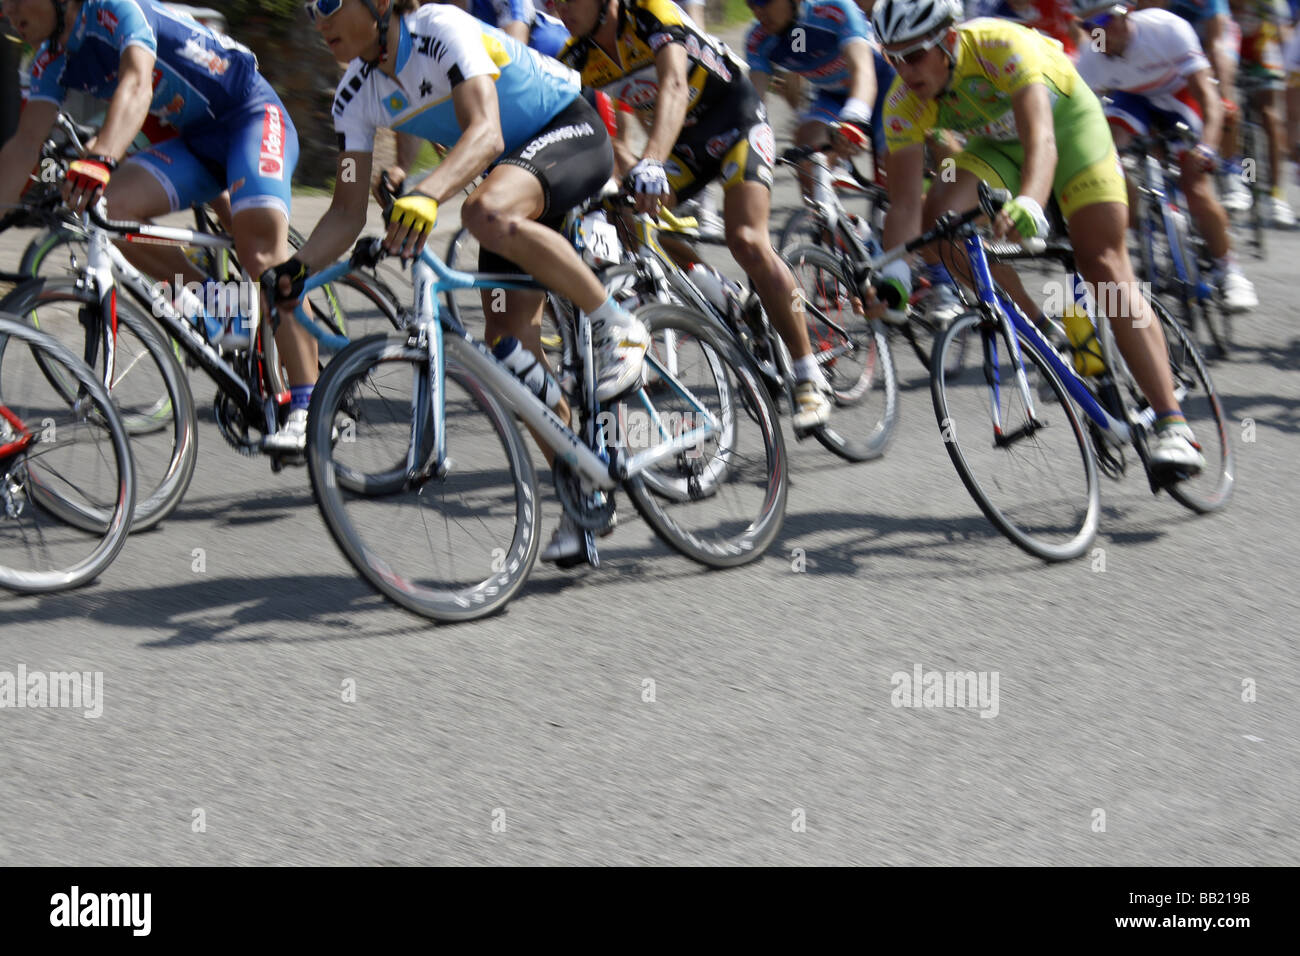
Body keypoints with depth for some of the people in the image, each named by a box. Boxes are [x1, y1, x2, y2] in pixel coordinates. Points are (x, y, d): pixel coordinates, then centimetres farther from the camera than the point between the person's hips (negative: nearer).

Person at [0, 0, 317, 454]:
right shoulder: (51, 60, 1)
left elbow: (136, 84, -40)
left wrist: (99, 159, -56)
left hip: (253, 115, -7)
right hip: (194, 141, 7)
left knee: (259, 250, -28)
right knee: (108, 211, -18)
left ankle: (307, 406, -27)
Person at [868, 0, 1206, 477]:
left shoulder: (1001, 46, -38)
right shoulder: (904, 105, -24)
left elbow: (1041, 140, -50)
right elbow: (905, 203, -26)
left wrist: (1029, 203, -69)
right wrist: (893, 271, -44)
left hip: (1066, 120, -4)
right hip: (997, 144, 4)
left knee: (1103, 264, -16)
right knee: (938, 220, -23)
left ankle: (1173, 428, -19)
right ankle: (1039, 330, -3)